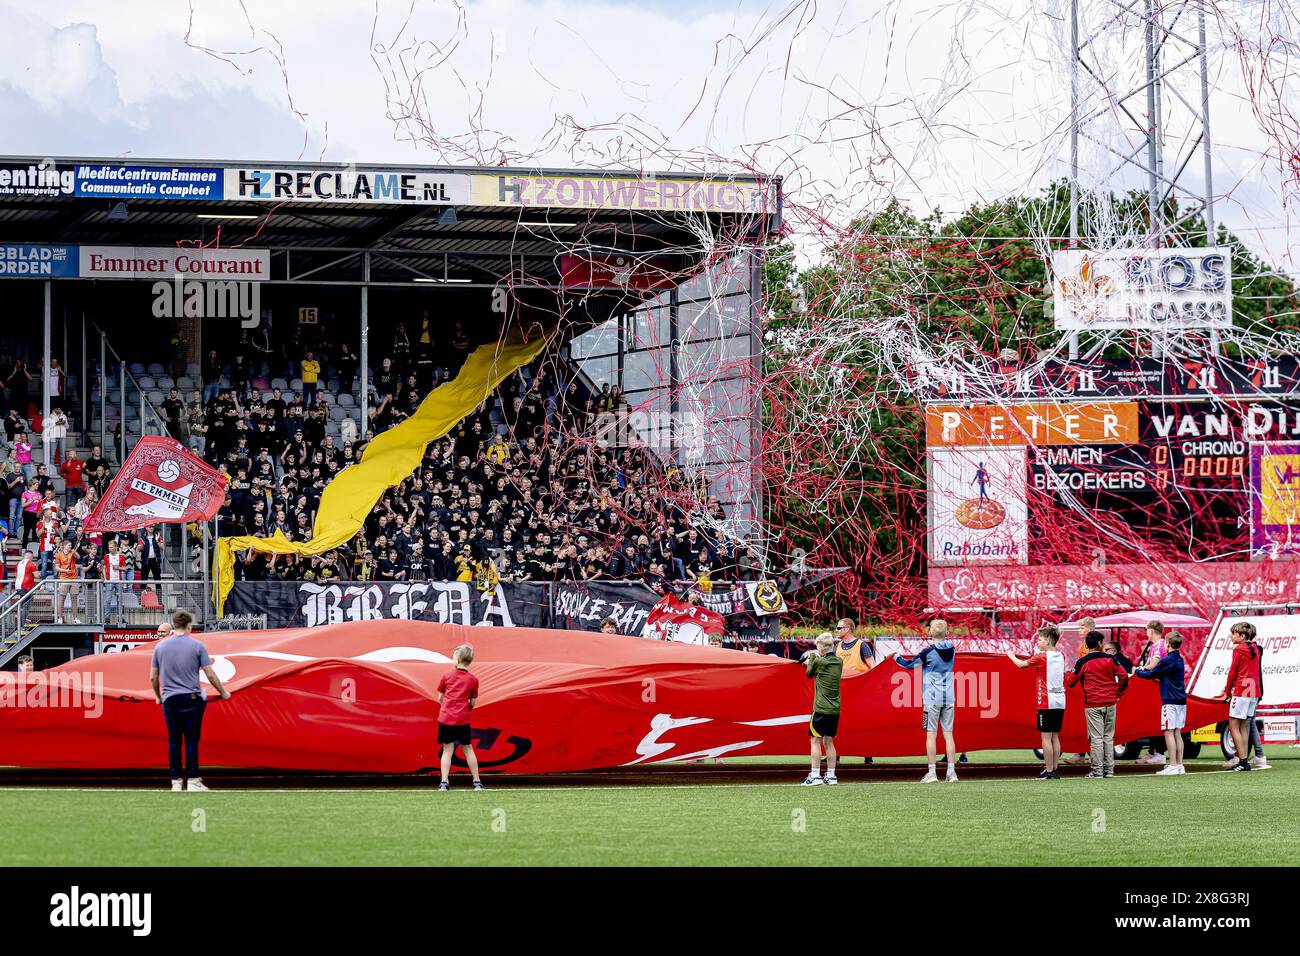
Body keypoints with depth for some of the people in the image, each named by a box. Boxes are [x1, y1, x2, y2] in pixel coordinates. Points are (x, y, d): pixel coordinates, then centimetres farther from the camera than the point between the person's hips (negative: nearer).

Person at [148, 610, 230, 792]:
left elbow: (153, 677, 8)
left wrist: (158, 696, 25)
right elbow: (210, 675, -2)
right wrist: (223, 692, 13)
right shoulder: (197, 646, -4)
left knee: (174, 742, 6)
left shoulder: (160, 646, 4)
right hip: (191, 699, -2)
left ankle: (176, 782, 6)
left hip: (169, 700, 2)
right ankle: (192, 780, -3)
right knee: (191, 741, 0)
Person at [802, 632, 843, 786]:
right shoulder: (839, 662, 5)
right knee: (829, 741, 12)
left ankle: (815, 775, -7)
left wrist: (811, 658, 21)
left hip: (821, 708, -6)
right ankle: (831, 776, 11)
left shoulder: (819, 662, -11)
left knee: (816, 740, -2)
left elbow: (810, 674, 7)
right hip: (835, 709, 6)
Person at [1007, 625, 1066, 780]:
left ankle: (1049, 771, -5)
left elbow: (1021, 664, -2)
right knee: (1055, 736, 11)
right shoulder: (1061, 656, 8)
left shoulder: (1041, 657, -11)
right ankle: (1056, 768, 12)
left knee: (1046, 737, -3)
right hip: (1060, 701, 7)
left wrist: (1011, 656, 16)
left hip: (1046, 702, -7)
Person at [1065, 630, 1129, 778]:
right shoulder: (1110, 659, 1)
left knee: (1096, 738, -2)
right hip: (1110, 703, 3)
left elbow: (1070, 682, 3)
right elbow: (1124, 676, -3)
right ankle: (1109, 769, 9)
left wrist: (1067, 674, 26)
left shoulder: (1082, 663, -4)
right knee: (1109, 737, 10)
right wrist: (1118, 693, 11)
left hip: (1092, 705, -3)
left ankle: (1097, 770, -3)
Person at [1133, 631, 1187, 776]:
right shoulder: (1179, 659, 13)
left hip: (1170, 701, -9)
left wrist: (1137, 672, 10)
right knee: (1177, 733, 10)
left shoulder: (1167, 661, -15)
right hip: (1181, 701, 9)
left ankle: (1173, 765, -9)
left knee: (1169, 733, -6)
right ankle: (1179, 765, 10)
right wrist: (1144, 669, 17)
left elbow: (1150, 675, -7)